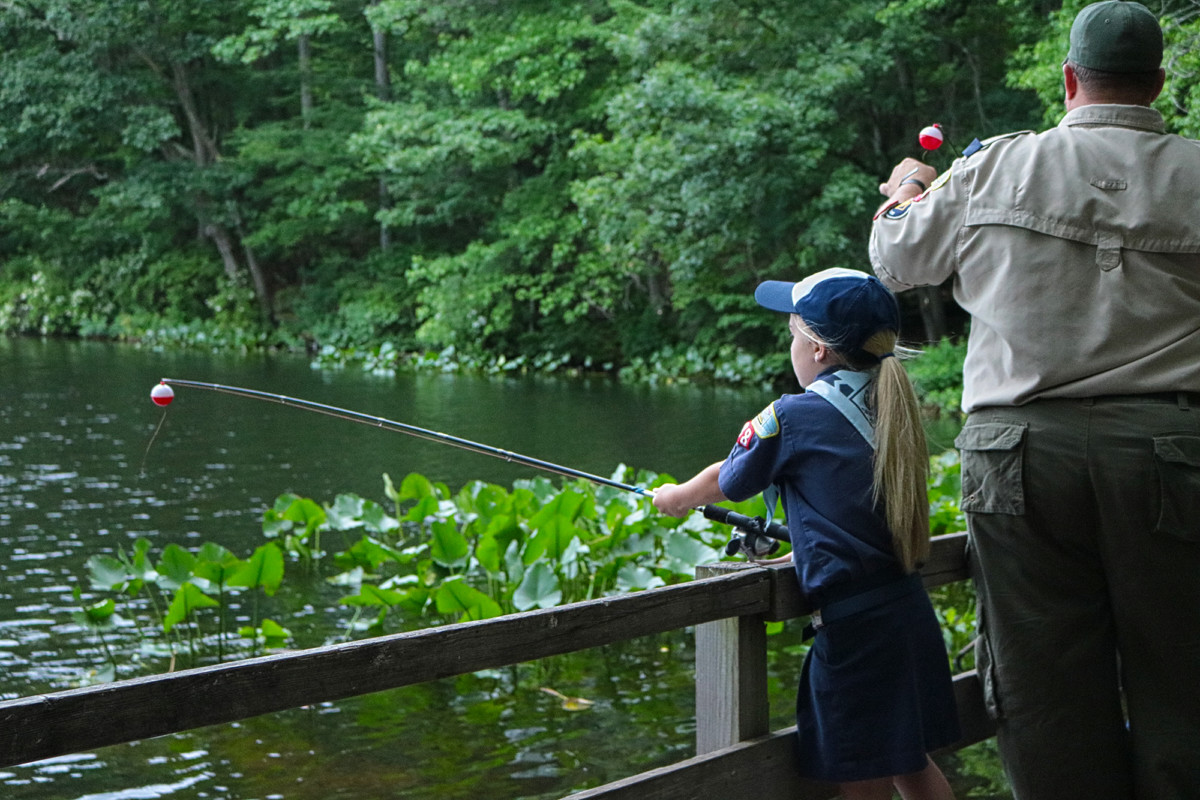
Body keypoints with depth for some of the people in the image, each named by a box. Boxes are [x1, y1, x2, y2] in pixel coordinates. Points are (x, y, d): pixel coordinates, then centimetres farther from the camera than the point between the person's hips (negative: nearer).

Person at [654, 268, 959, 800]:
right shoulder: (889, 411, 9)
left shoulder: (791, 417, -9)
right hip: (910, 611, 7)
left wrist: (677, 498, 29)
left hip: (853, 626, -7)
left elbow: (727, 483, 9)